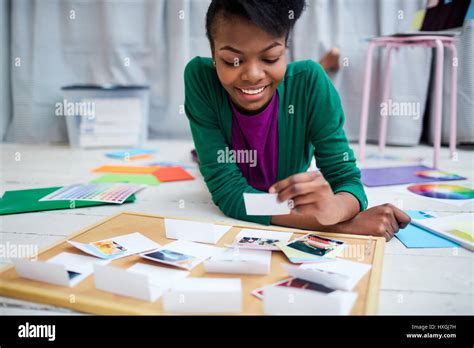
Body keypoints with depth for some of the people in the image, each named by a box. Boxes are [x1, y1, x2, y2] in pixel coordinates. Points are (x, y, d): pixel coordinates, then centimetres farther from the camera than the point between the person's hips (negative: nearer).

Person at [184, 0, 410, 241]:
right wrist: (343, 224, -38)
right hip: (227, 226, 0)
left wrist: (335, 208, -49)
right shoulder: (200, 78, -27)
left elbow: (346, 179, -23)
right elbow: (228, 192, -31)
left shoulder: (309, 82, -25)